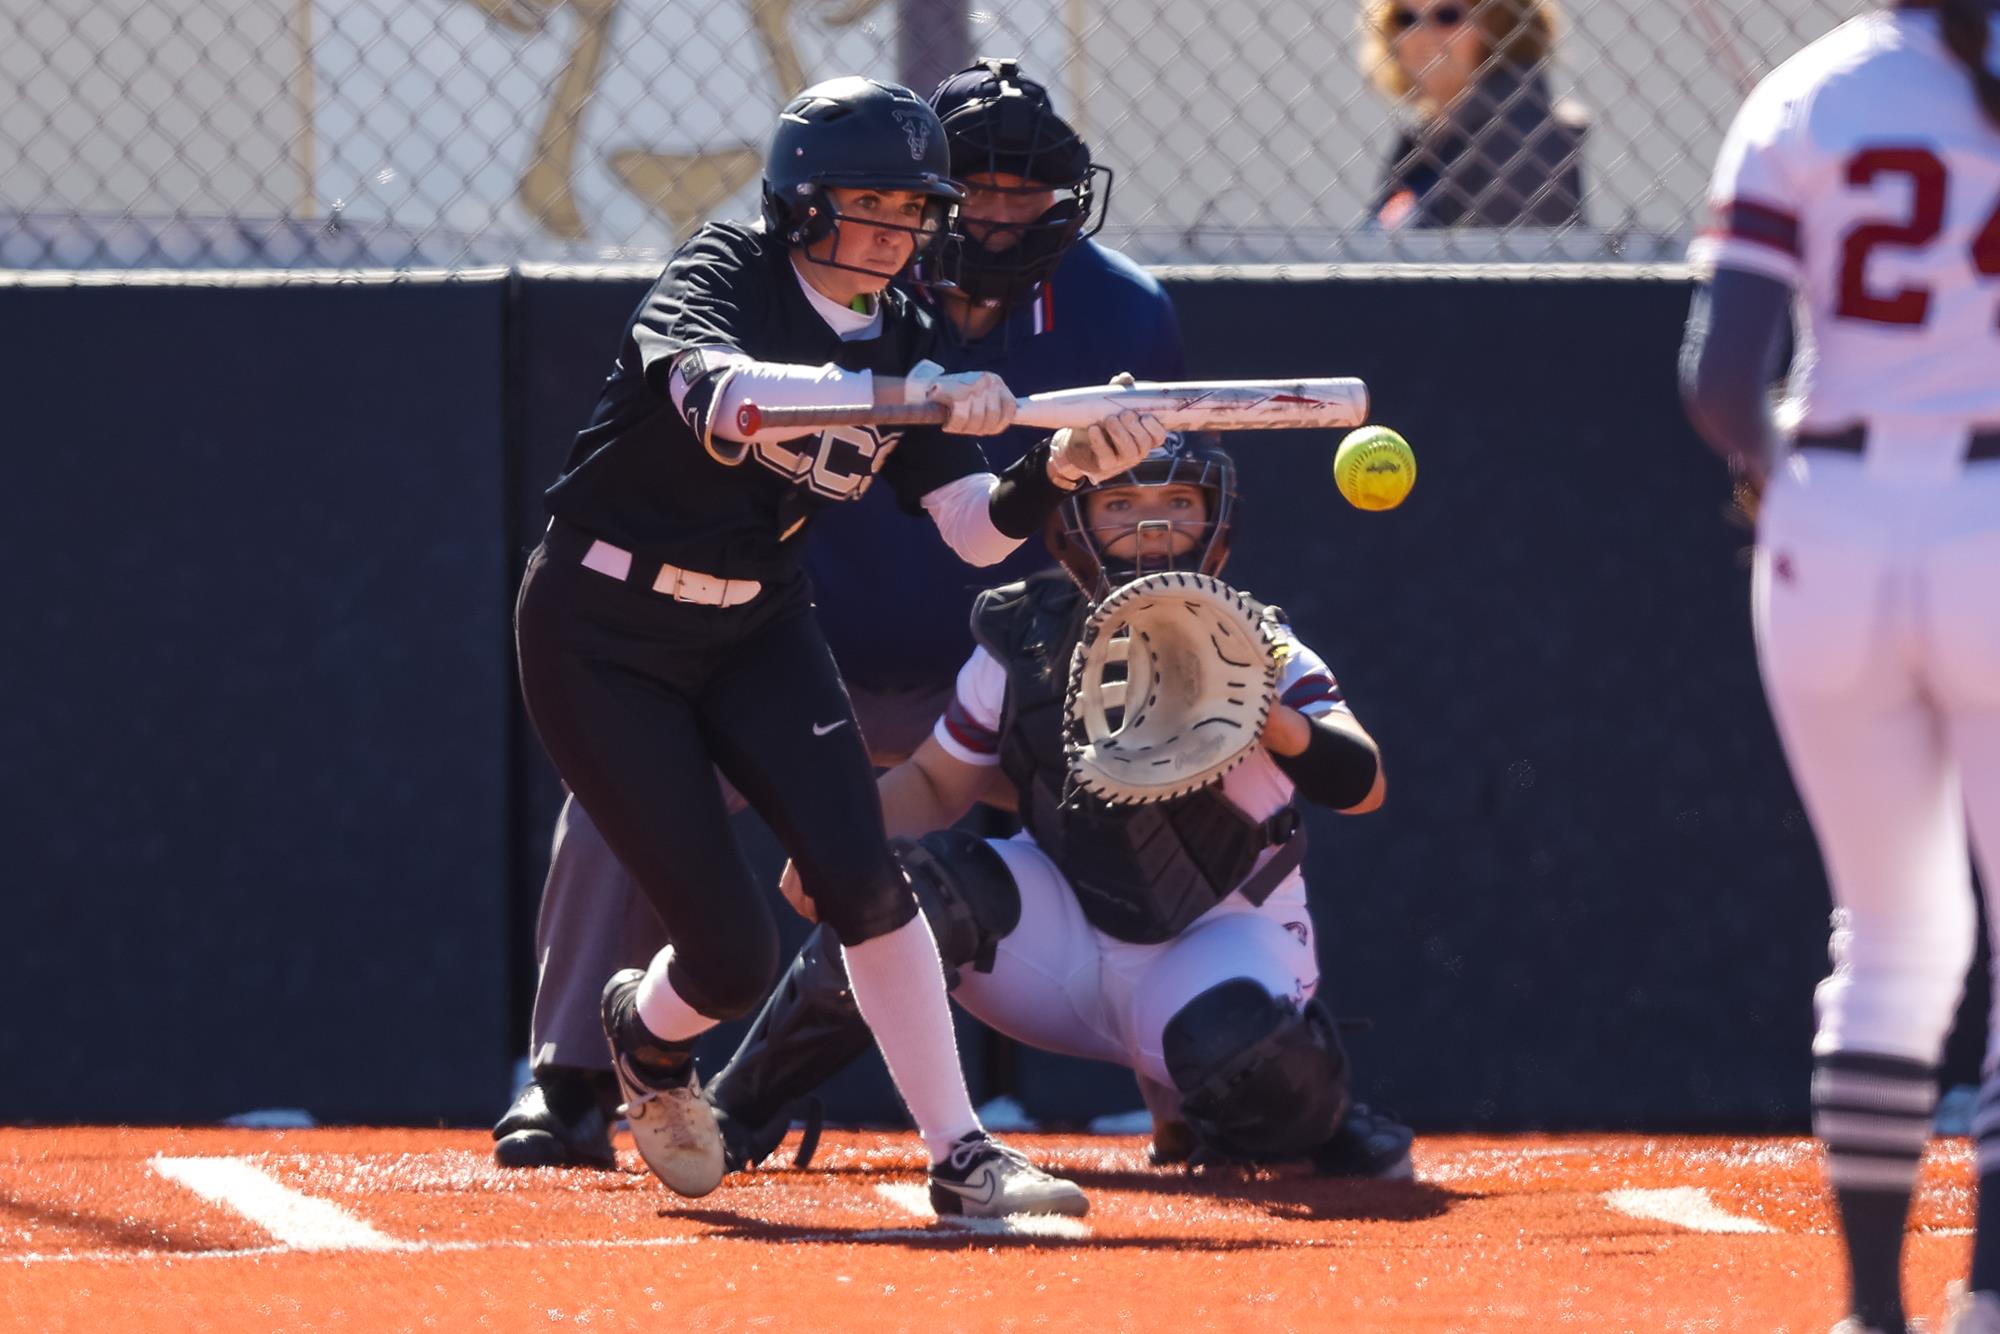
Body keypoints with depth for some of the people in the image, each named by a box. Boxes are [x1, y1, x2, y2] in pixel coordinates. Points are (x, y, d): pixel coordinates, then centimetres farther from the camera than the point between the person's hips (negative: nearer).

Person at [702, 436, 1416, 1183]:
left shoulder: (1254, 650, -13)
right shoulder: (1026, 642, -4)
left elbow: (1362, 785, -27)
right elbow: (936, 781, 7)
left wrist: (1273, 723, -49)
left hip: (1220, 936, -3)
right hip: (1069, 937, 3)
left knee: (1248, 1061, -36)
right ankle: (734, 1120, -11)